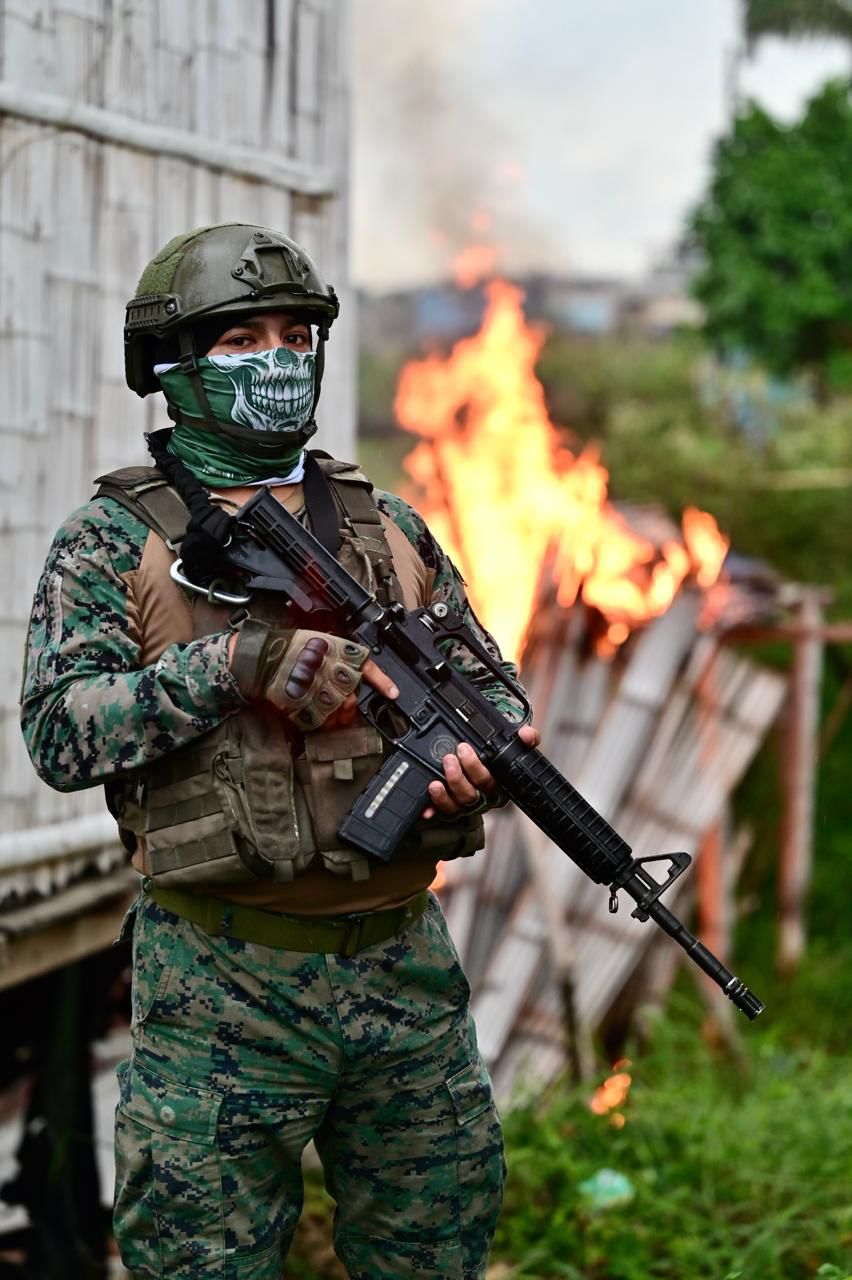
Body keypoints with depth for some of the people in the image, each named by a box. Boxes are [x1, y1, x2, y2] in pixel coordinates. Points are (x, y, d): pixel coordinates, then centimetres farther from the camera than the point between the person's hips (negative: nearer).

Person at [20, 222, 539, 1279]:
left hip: (404, 968, 4)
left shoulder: (390, 527, 11)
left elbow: (489, 686, 15)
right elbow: (58, 731, -12)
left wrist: (486, 752, -9)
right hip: (221, 990, -4)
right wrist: (237, 662, -21)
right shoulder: (114, 541, -1)